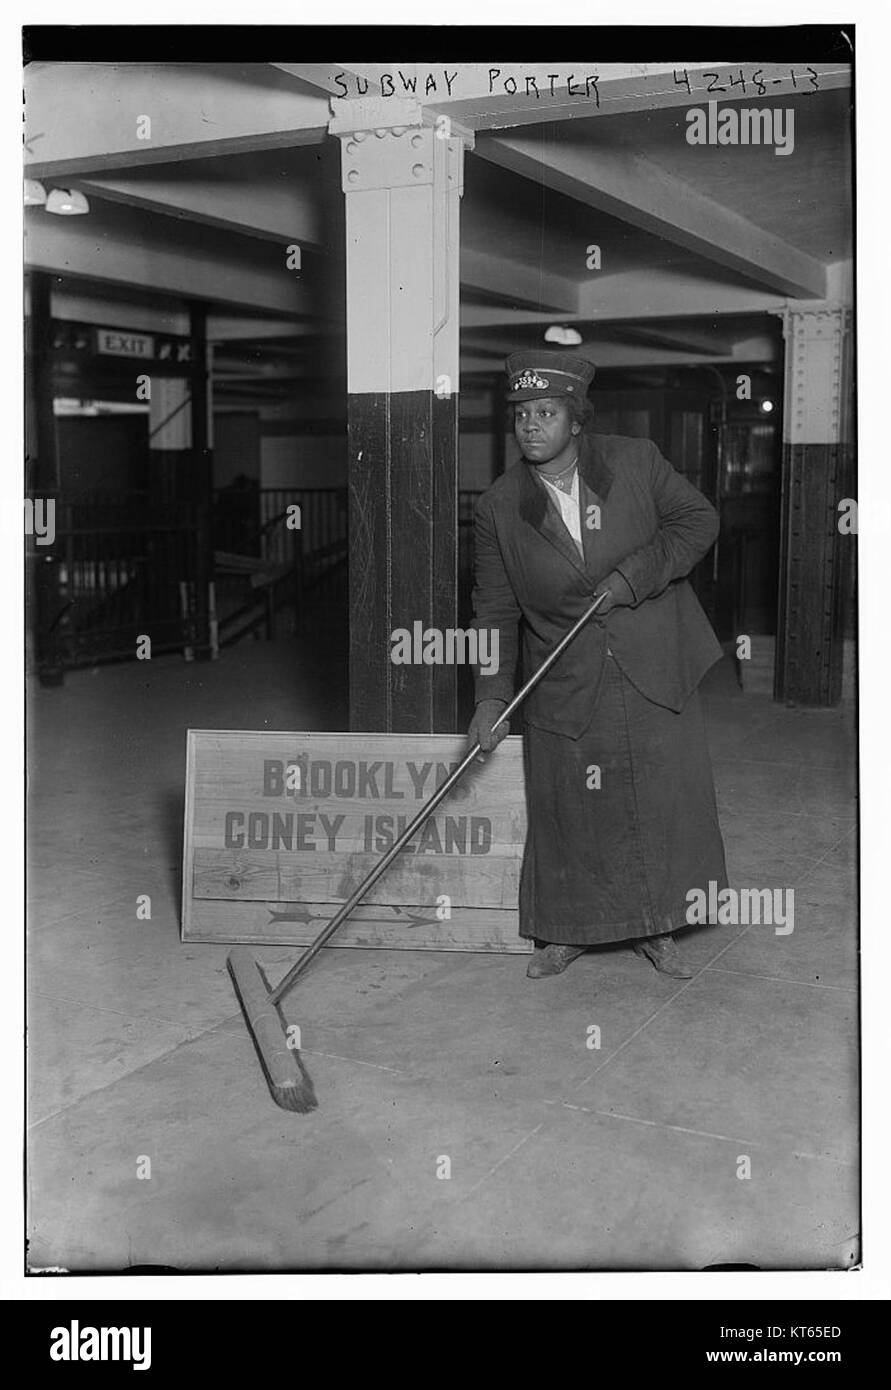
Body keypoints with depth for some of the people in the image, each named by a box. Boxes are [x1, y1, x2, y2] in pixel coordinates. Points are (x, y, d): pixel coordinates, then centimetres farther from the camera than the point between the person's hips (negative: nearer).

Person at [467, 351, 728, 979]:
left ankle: (656, 929, 23)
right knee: (565, 812, 6)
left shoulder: (636, 462, -4)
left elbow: (699, 520, 1)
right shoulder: (499, 507, -3)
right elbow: (496, 609, 0)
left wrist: (634, 575, -13)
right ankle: (565, 932, 25)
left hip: (655, 676, 0)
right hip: (565, 690, 0)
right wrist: (491, 697, -10)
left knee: (666, 804, 5)